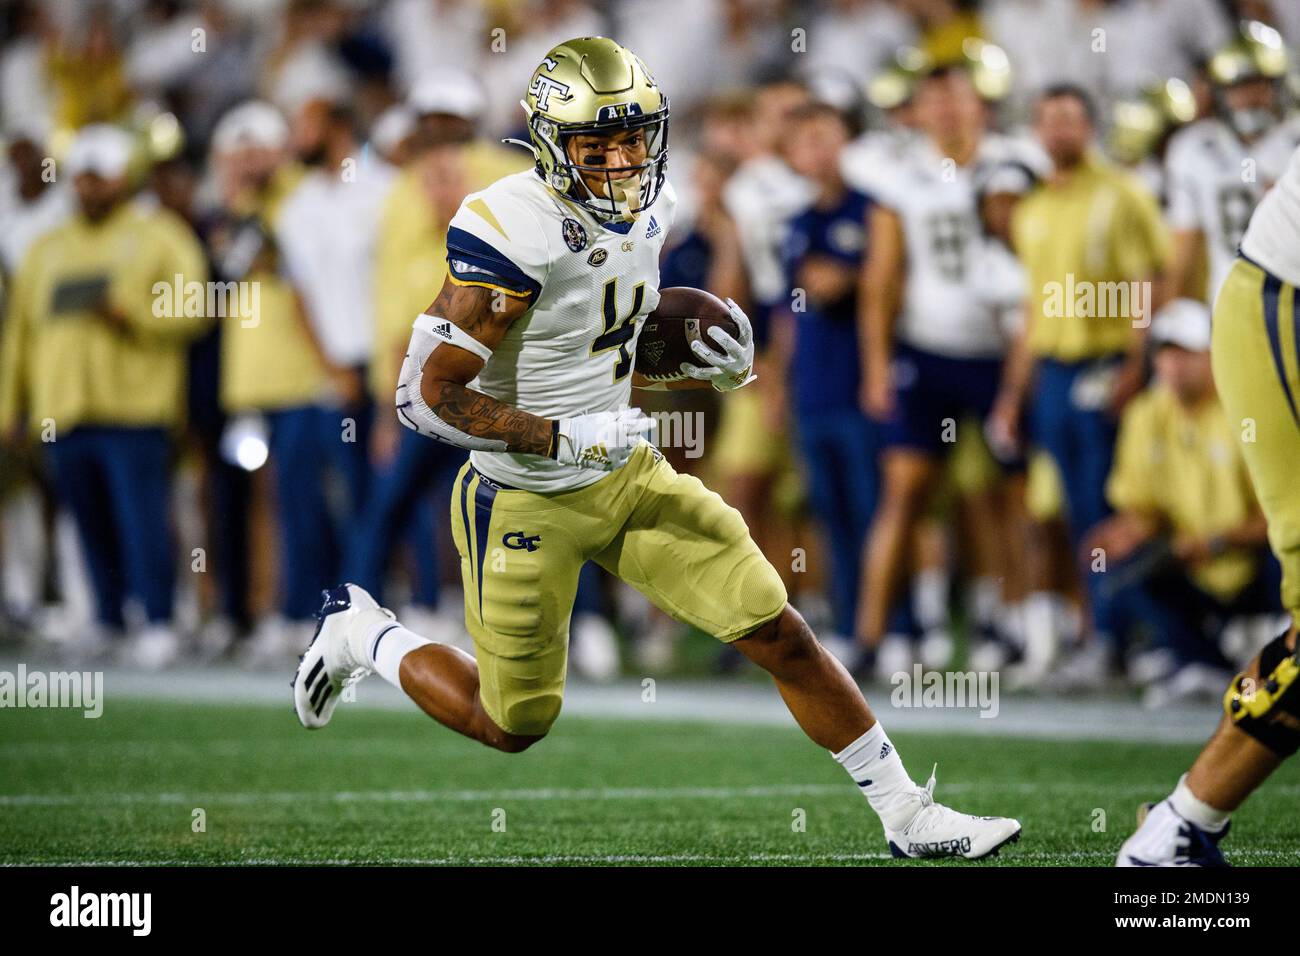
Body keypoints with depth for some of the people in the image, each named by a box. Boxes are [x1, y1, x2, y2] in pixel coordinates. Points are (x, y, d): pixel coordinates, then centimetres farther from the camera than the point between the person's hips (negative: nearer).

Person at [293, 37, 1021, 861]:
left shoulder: (645, 210, 0)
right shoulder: (513, 235, -26)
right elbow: (430, 396, -25)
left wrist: (716, 372, 0)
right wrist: (567, 437, -26)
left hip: (628, 476, 6)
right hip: (527, 505, -6)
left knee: (784, 638, 1)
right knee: (514, 725, 10)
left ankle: (909, 816, 13)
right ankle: (363, 633, 35)